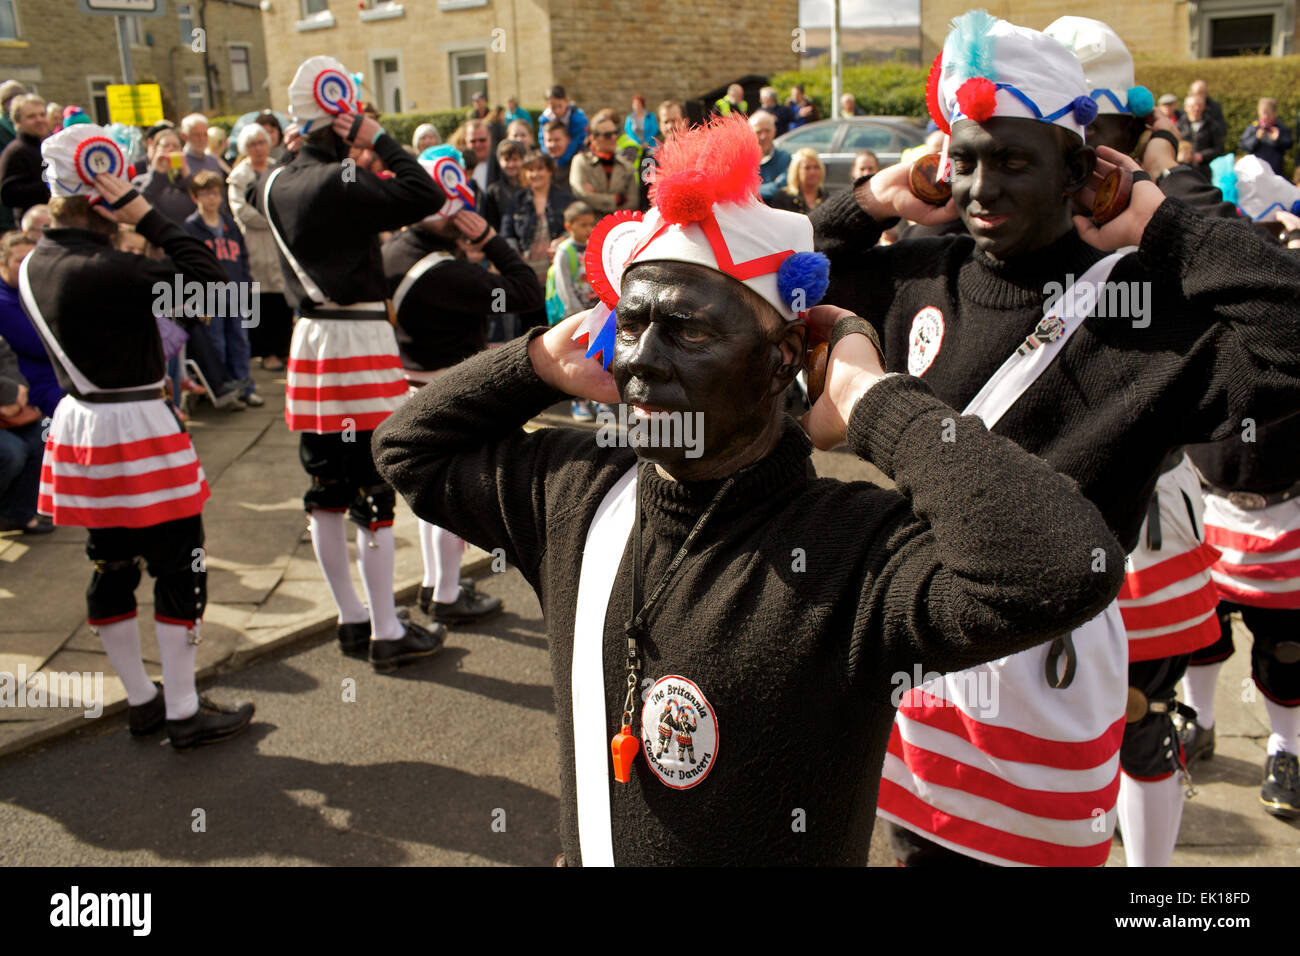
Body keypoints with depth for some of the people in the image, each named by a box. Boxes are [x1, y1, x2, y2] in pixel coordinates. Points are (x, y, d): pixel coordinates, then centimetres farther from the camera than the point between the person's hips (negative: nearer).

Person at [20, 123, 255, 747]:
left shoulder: (34, 265, 4)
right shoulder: (102, 269, -23)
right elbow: (207, 278, -22)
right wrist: (148, 217, -18)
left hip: (78, 427, 9)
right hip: (134, 431, -9)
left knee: (111, 567, 16)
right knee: (179, 568, 3)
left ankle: (141, 700, 30)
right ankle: (184, 714, 11)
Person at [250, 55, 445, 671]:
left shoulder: (275, 185, 7)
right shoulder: (343, 184, -15)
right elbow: (427, 198, -22)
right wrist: (381, 140, -10)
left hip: (308, 339, 8)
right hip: (360, 343, -8)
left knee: (325, 492, 13)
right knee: (373, 494, -1)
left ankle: (351, 619, 26)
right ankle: (387, 635, 8)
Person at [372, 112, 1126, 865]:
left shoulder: (858, 552, -28)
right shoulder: (570, 490, -9)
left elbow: (1067, 570, -45)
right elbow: (412, 446, 6)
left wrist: (874, 403, -35)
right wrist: (540, 361, -9)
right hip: (581, 848, 5)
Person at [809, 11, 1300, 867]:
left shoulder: (1142, 301, -15)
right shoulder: (922, 274, 1)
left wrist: (1163, 227, -22)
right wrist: (872, 201, 1)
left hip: (1049, 666, -4)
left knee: (1025, 850, 14)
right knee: (922, 843, 23)